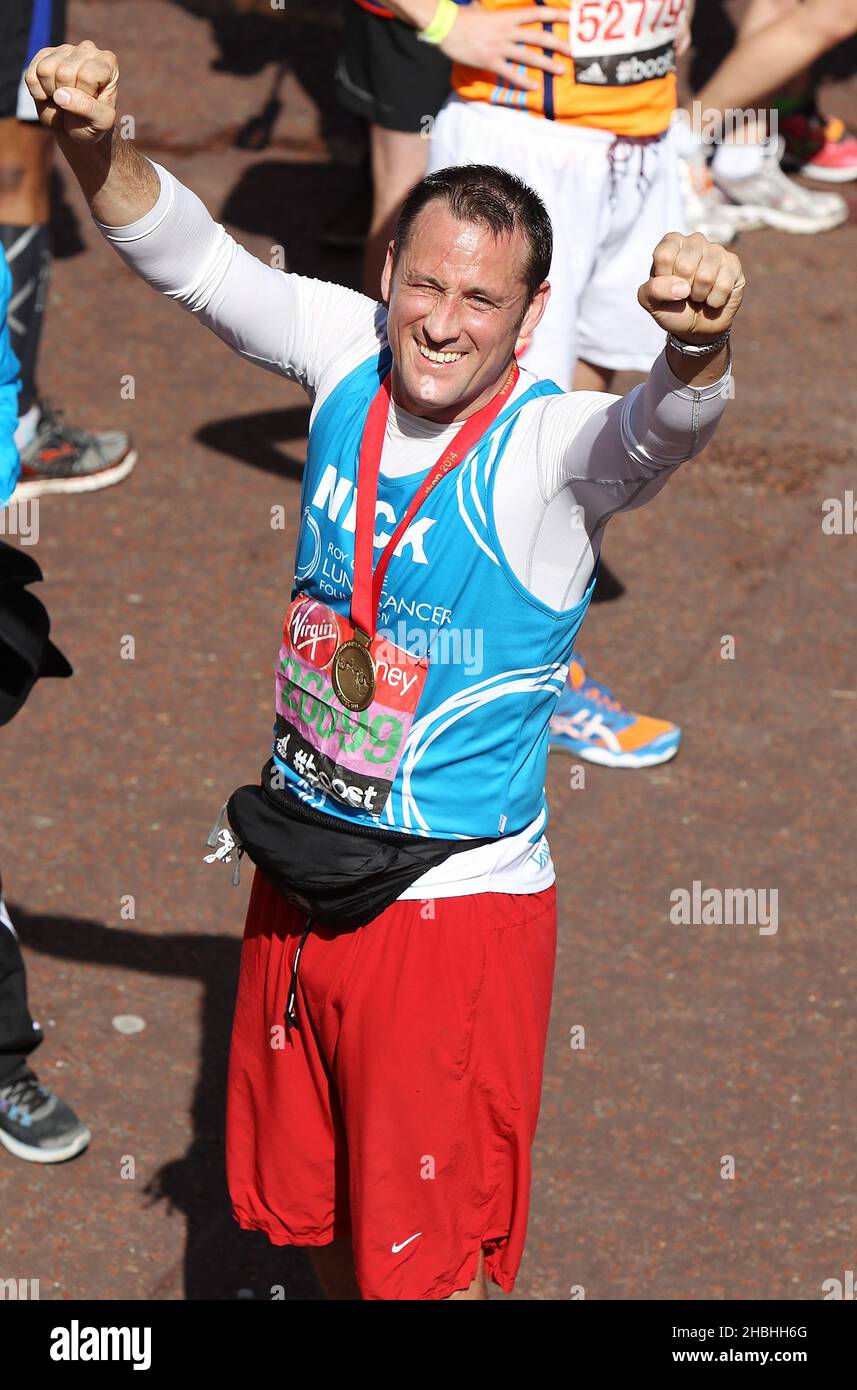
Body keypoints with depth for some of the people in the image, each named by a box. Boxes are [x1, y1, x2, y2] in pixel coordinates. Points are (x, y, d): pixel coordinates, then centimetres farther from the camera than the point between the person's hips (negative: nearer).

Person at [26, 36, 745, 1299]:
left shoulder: (550, 448, -19)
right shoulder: (351, 357, -3)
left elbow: (659, 429, -40)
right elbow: (190, 258, -1)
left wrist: (697, 346, -64)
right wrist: (98, 149, -22)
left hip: (454, 901, -6)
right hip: (297, 871, 6)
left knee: (428, 1260, 4)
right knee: (311, 1208, 22)